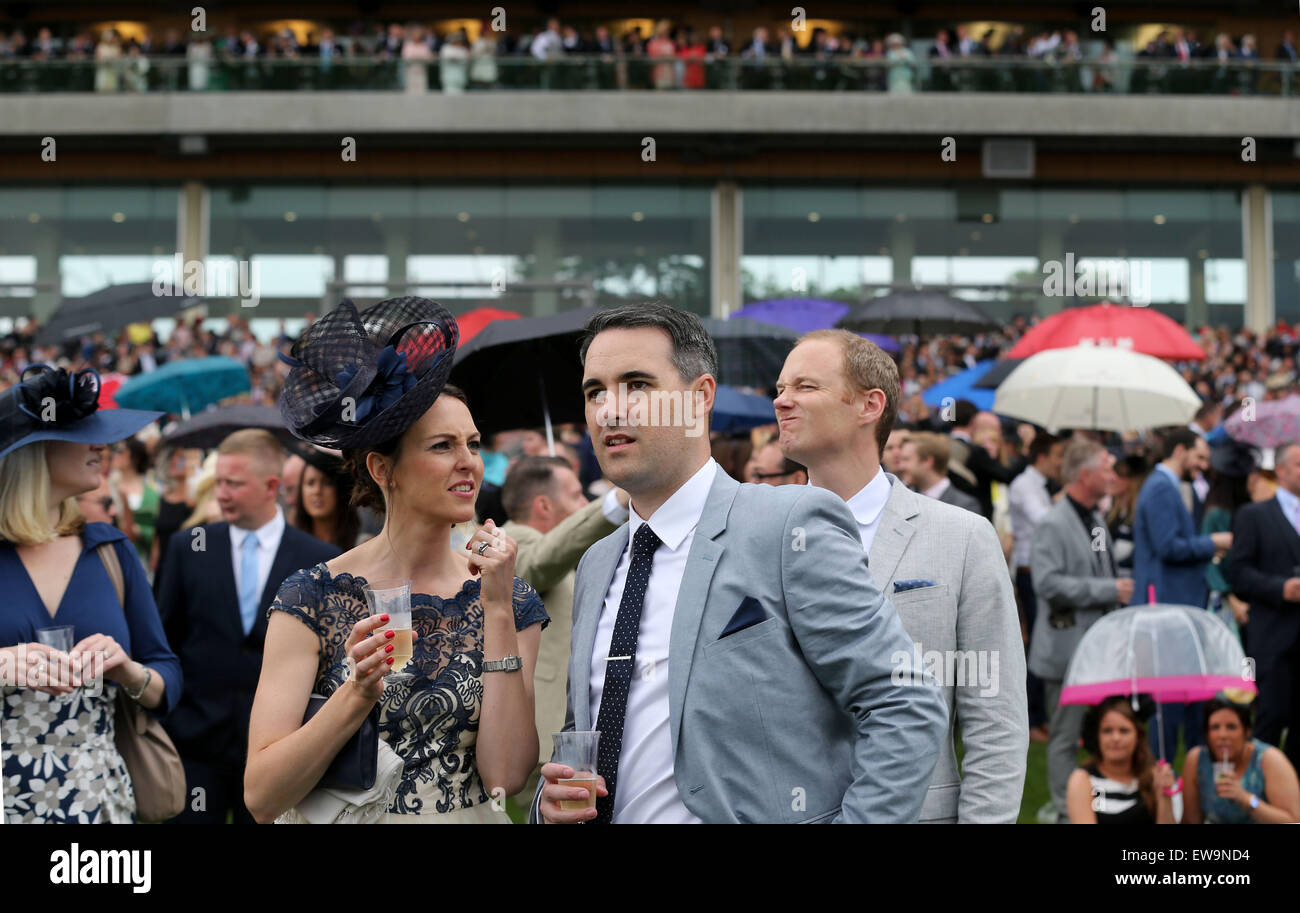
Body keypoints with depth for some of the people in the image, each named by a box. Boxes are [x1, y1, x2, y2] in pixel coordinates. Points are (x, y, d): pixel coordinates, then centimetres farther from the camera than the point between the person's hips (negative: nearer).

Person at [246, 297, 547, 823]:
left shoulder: (512, 602, -3)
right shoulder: (314, 597, -11)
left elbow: (505, 778, -15)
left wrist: (499, 612, -17)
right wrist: (357, 695, -28)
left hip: (468, 819, 2)